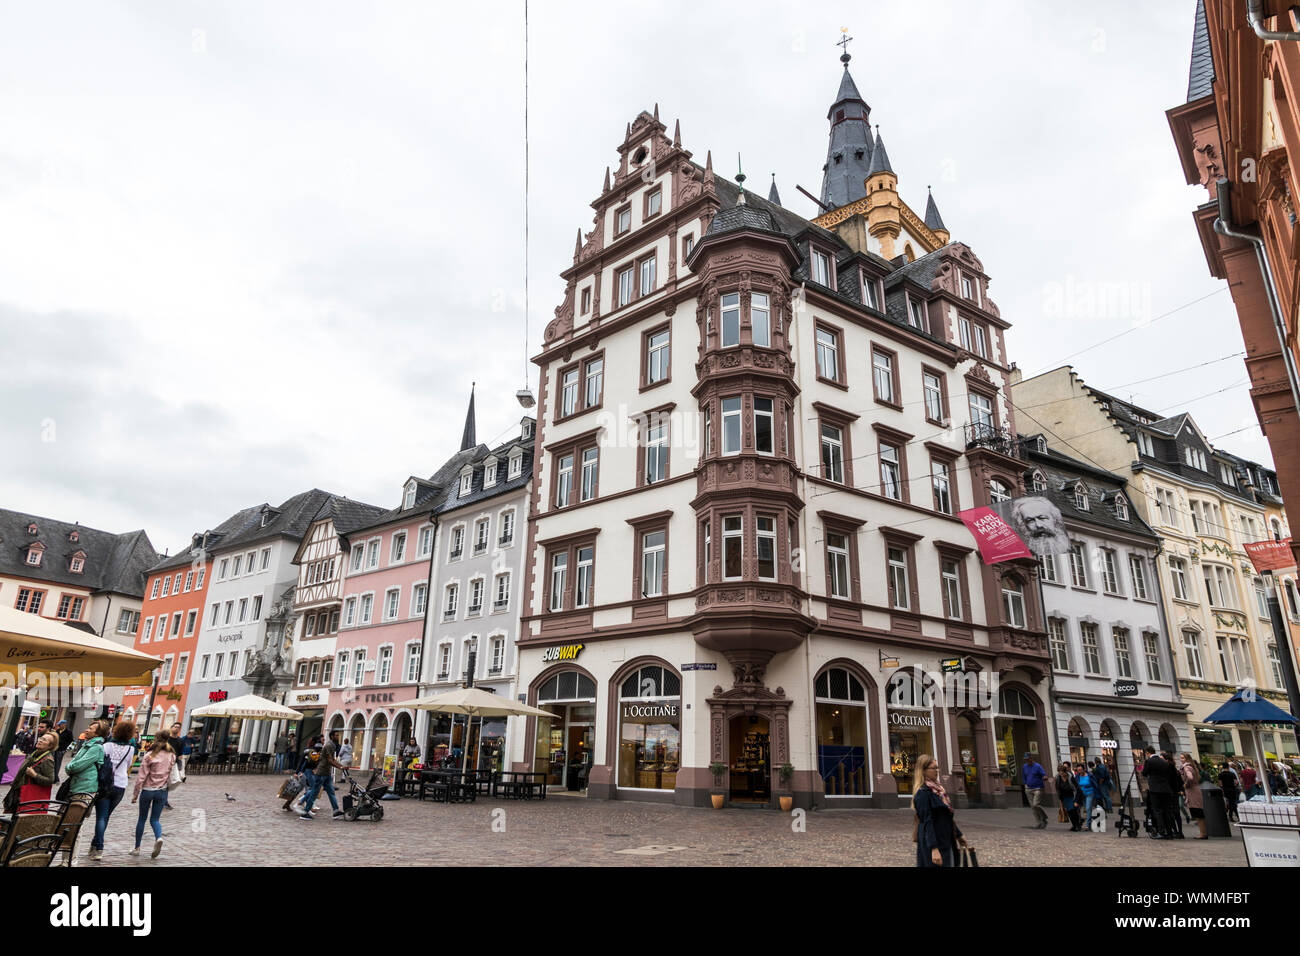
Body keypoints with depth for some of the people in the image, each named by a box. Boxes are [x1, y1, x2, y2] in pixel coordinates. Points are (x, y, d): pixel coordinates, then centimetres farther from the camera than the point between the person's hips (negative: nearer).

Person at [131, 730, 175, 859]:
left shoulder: (150, 755, -12)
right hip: (162, 791, 3)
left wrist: (135, 794, -4)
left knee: (142, 818, 14)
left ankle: (137, 848, 20)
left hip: (147, 790, -2)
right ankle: (158, 837, -17)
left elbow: (141, 777, -10)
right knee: (155, 819, 11)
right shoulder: (171, 756, 0)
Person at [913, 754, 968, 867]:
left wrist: (958, 834, 22)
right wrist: (933, 848, -26)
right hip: (934, 842, -9)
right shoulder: (923, 793, -17)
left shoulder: (937, 788, 10)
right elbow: (927, 822, -22)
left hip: (946, 840, 9)